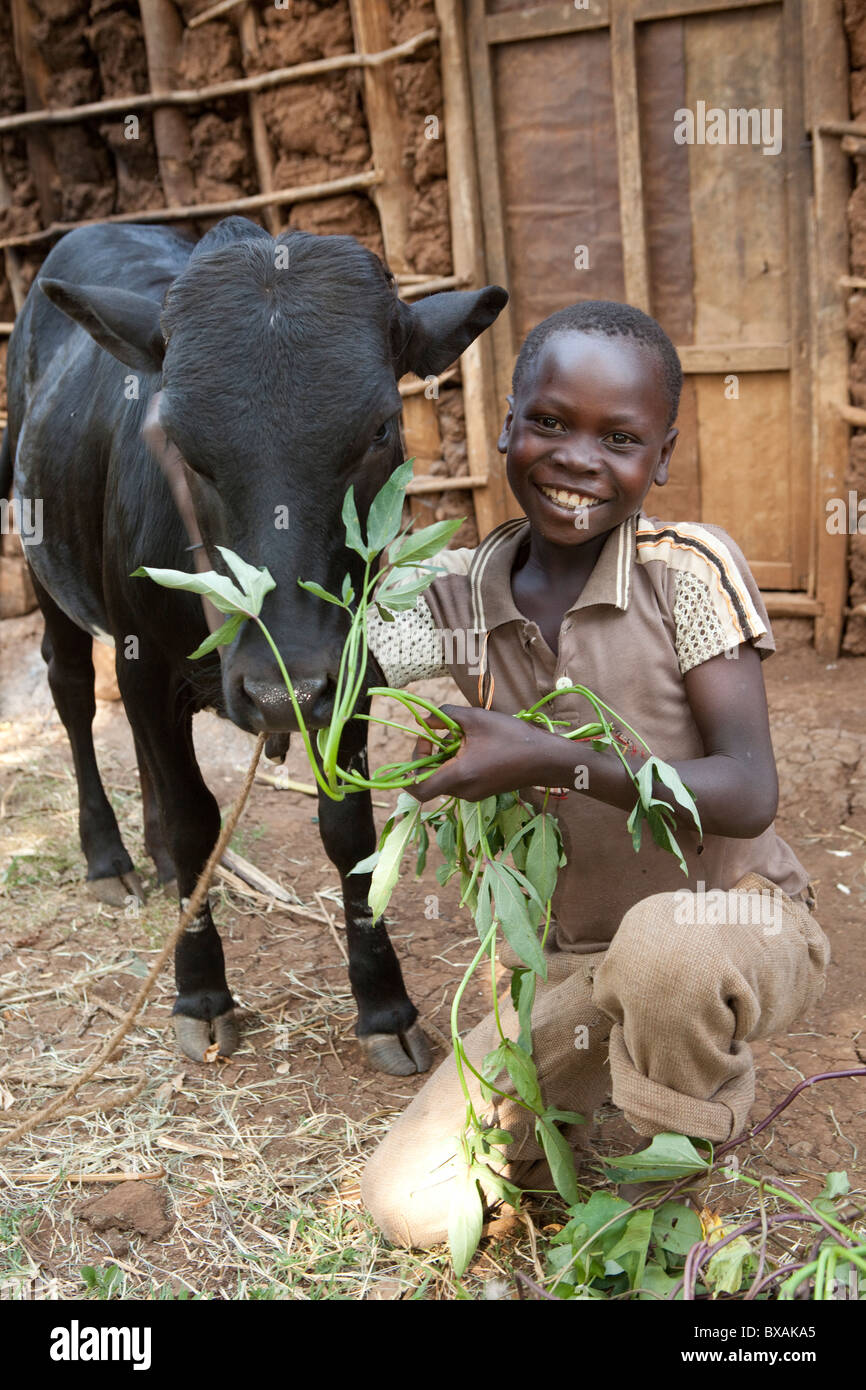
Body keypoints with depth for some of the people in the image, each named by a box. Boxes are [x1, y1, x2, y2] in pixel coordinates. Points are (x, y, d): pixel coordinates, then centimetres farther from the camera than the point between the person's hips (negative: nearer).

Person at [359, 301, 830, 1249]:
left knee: (664, 942, -42)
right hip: (571, 968, 5)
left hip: (739, 928, -4)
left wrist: (555, 760, -35)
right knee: (410, 1206, -5)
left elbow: (748, 795, -23)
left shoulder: (689, 569, -15)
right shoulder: (465, 594, -2)